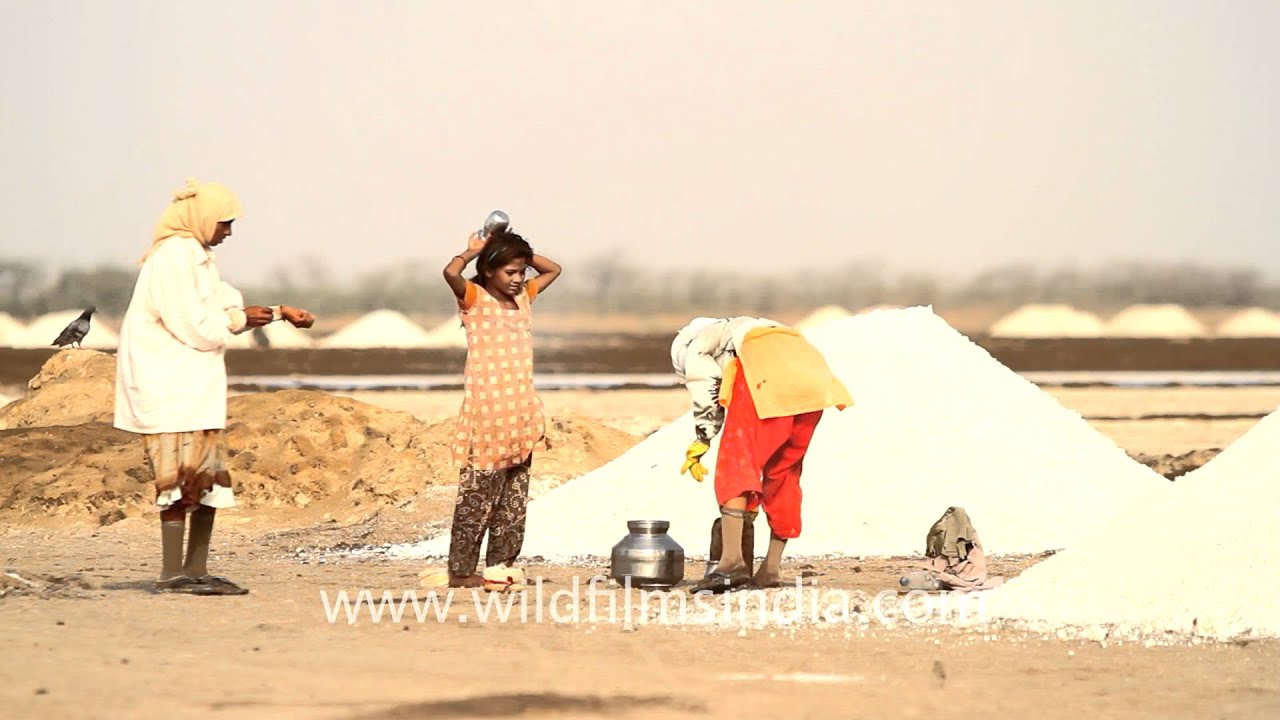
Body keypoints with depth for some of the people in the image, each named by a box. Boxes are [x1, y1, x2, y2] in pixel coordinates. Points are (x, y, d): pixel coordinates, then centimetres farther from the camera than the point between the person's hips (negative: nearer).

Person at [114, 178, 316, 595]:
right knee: (183, 475, -11)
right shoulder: (173, 257, -15)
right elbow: (192, 325, -20)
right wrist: (237, 319, -5)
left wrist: (279, 312, 14)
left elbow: (228, 307, 19)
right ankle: (172, 573, -9)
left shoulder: (197, 256, 17)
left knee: (211, 477, 9)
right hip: (169, 385, -10)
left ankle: (196, 570, 12)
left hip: (194, 387, 10)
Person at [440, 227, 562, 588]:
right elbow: (451, 272, -25)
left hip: (520, 418, 7)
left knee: (514, 502, 9)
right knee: (478, 499, -5)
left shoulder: (523, 297, 14)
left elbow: (553, 270, 28)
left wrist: (519, 253, 14)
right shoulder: (475, 299, -5)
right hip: (486, 417, -7)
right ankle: (461, 571, -2)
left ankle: (501, 565, 15)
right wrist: (472, 251, -7)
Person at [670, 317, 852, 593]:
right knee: (784, 471, 16)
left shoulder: (694, 346, 28)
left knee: (735, 466, -5)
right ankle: (770, 568, 19)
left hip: (764, 373, -7)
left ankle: (731, 560, -19)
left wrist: (699, 445, 14)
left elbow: (706, 394, 7)